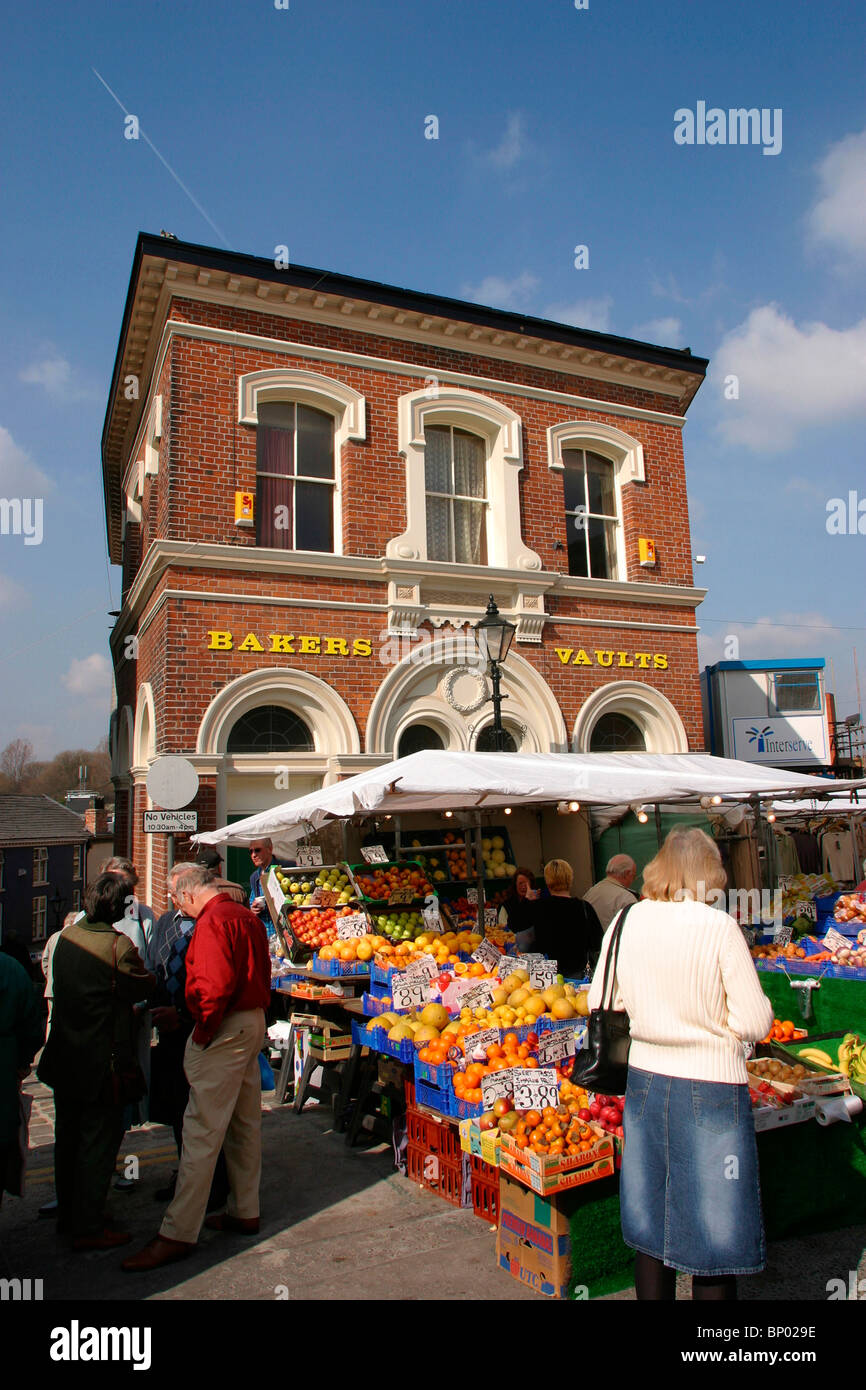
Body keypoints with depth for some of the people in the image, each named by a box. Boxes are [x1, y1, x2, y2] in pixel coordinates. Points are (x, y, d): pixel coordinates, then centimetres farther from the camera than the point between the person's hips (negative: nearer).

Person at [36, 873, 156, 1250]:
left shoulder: (66, 935, -1)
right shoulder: (119, 946, -23)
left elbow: (58, 986, 11)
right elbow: (144, 987, -11)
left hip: (63, 1058, 7)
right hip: (101, 1062, -7)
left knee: (68, 1137, 20)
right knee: (99, 1141, 5)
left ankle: (68, 1214, 35)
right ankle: (88, 1228, 12)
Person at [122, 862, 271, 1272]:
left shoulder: (213, 922, -17)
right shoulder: (247, 916, 13)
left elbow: (214, 986, -26)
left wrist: (202, 1033, -15)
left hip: (224, 1029, -10)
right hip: (252, 1023, 10)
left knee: (202, 1130, -4)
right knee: (244, 1123, 18)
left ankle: (178, 1233, 3)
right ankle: (244, 1211, 29)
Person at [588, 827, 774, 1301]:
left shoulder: (627, 920, -4)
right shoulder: (719, 927, -15)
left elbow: (600, 1004, 4)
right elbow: (755, 1023, -13)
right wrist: (712, 1011, 7)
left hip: (646, 1080, 4)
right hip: (711, 1085, -4)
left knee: (649, 1220, 19)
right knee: (714, 1229, 11)